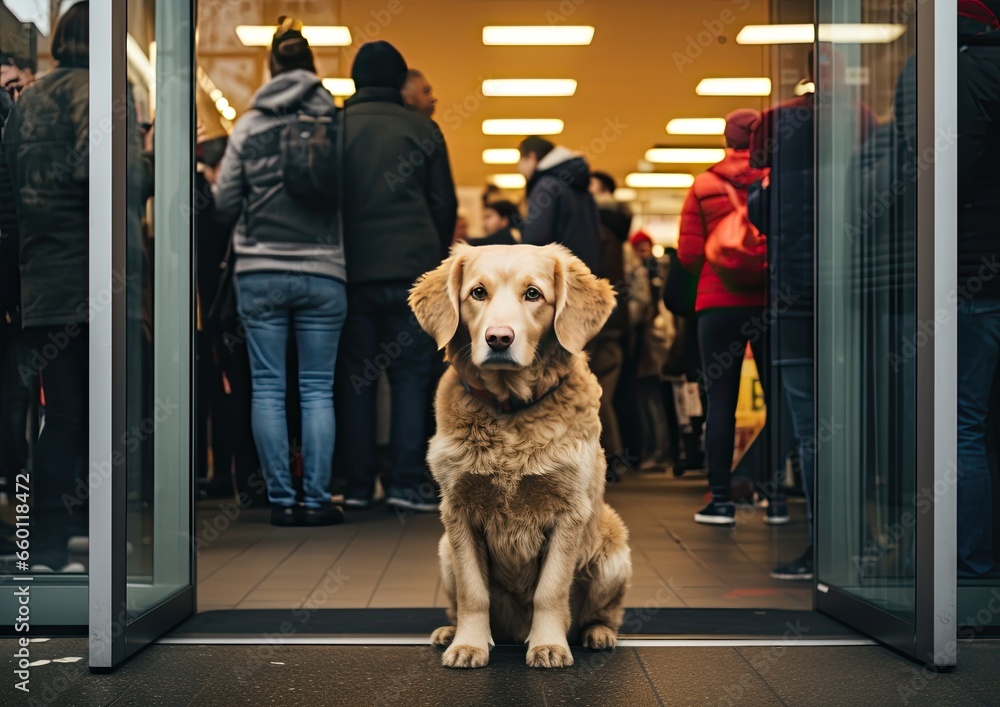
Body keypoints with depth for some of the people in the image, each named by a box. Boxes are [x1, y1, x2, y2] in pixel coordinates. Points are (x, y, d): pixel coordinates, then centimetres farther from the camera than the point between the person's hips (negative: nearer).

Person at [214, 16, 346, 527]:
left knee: (268, 388, 4)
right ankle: (316, 501, 3)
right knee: (318, 389, 4)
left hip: (260, 273, 0)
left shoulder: (249, 126, 2)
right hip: (323, 273, 0)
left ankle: (281, 500, 4)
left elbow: (224, 204, 5)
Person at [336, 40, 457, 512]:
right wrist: (435, 258, 17)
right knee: (411, 375, 2)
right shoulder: (422, 129, 4)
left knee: (354, 377, 7)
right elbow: (444, 204, 5)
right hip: (412, 269, -1)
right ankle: (407, 482, -3)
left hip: (350, 272, 1)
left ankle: (357, 485, 7)